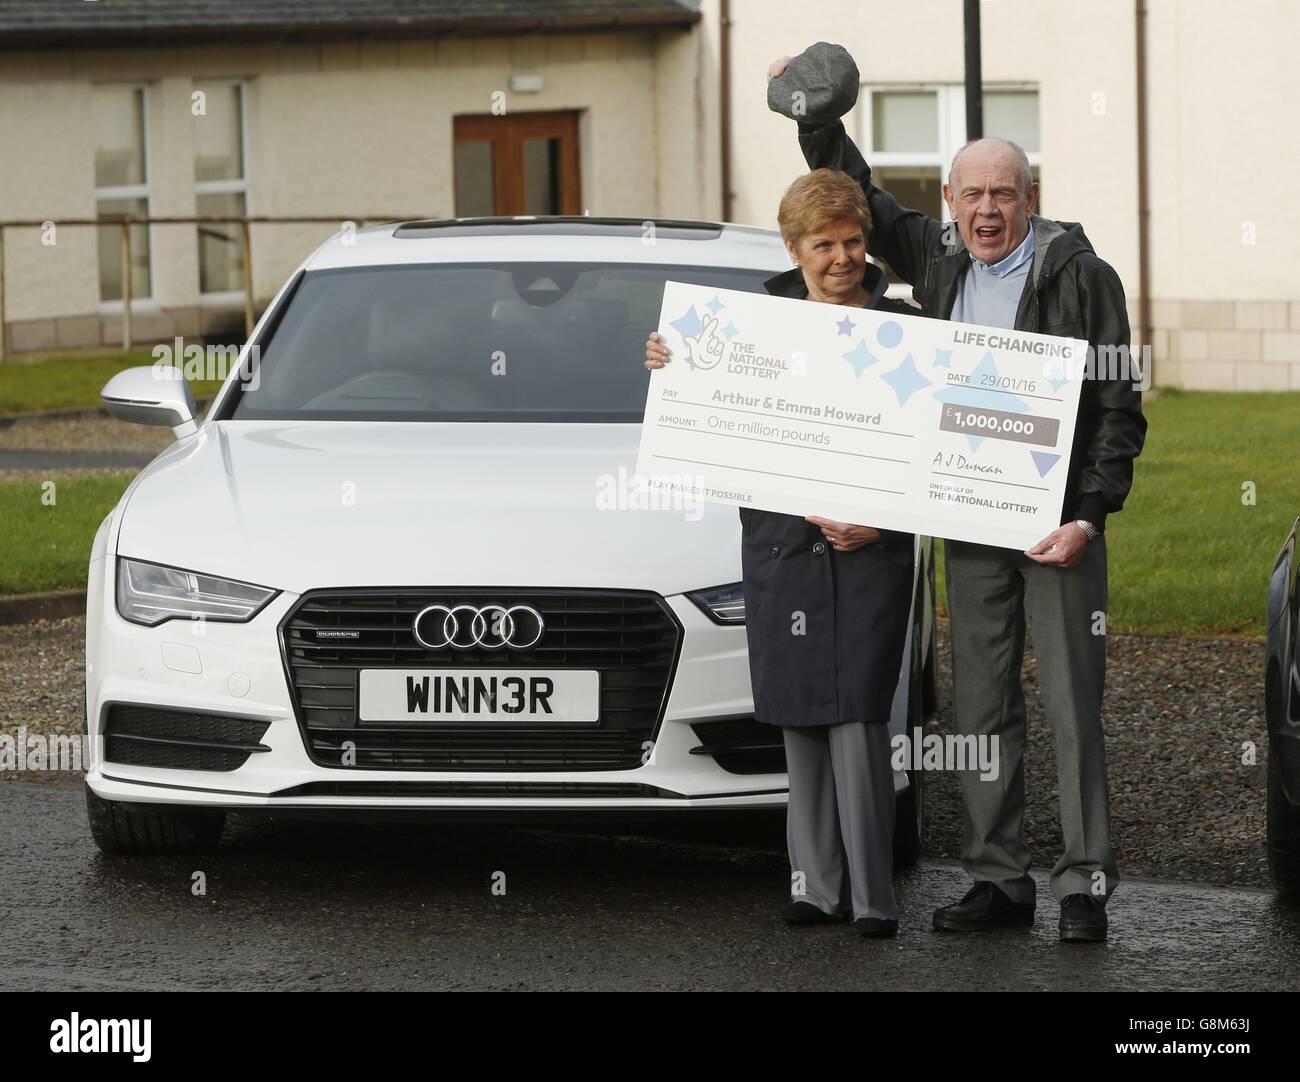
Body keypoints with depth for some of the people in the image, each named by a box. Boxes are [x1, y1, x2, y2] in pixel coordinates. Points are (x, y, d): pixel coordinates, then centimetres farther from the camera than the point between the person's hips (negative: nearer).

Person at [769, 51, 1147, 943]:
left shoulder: (1080, 276, -5)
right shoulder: (938, 261, 9)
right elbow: (859, 200, 25)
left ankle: (1086, 886, -1)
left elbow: (1119, 408, -6)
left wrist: (1088, 516, -14)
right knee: (981, 709, 7)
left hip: (1059, 522, -5)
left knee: (1072, 708, -4)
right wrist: (813, 113, 15)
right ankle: (1000, 880, 13)